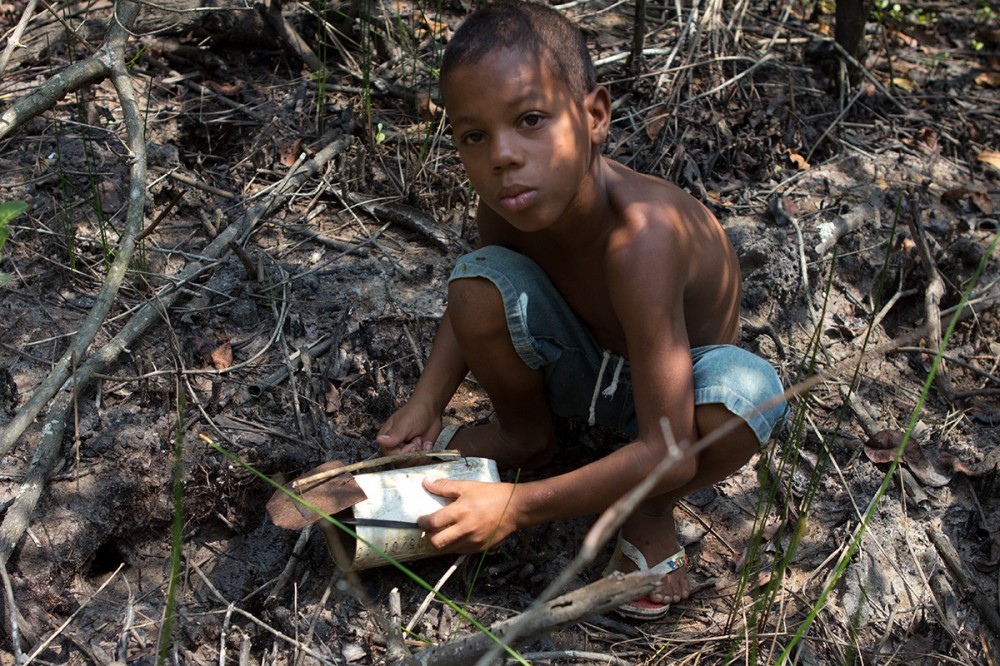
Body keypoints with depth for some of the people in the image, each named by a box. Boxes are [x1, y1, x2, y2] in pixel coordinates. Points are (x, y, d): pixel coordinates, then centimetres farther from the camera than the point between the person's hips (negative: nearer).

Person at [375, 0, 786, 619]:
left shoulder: (636, 239, -40)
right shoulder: (510, 204, -23)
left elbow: (667, 456, -38)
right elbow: (472, 302, 3)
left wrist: (518, 507, -36)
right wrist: (426, 403, -13)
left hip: (667, 378, -4)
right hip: (580, 365, 5)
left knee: (747, 392, -39)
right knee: (481, 277, -23)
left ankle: (649, 512, -6)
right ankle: (525, 433, 7)